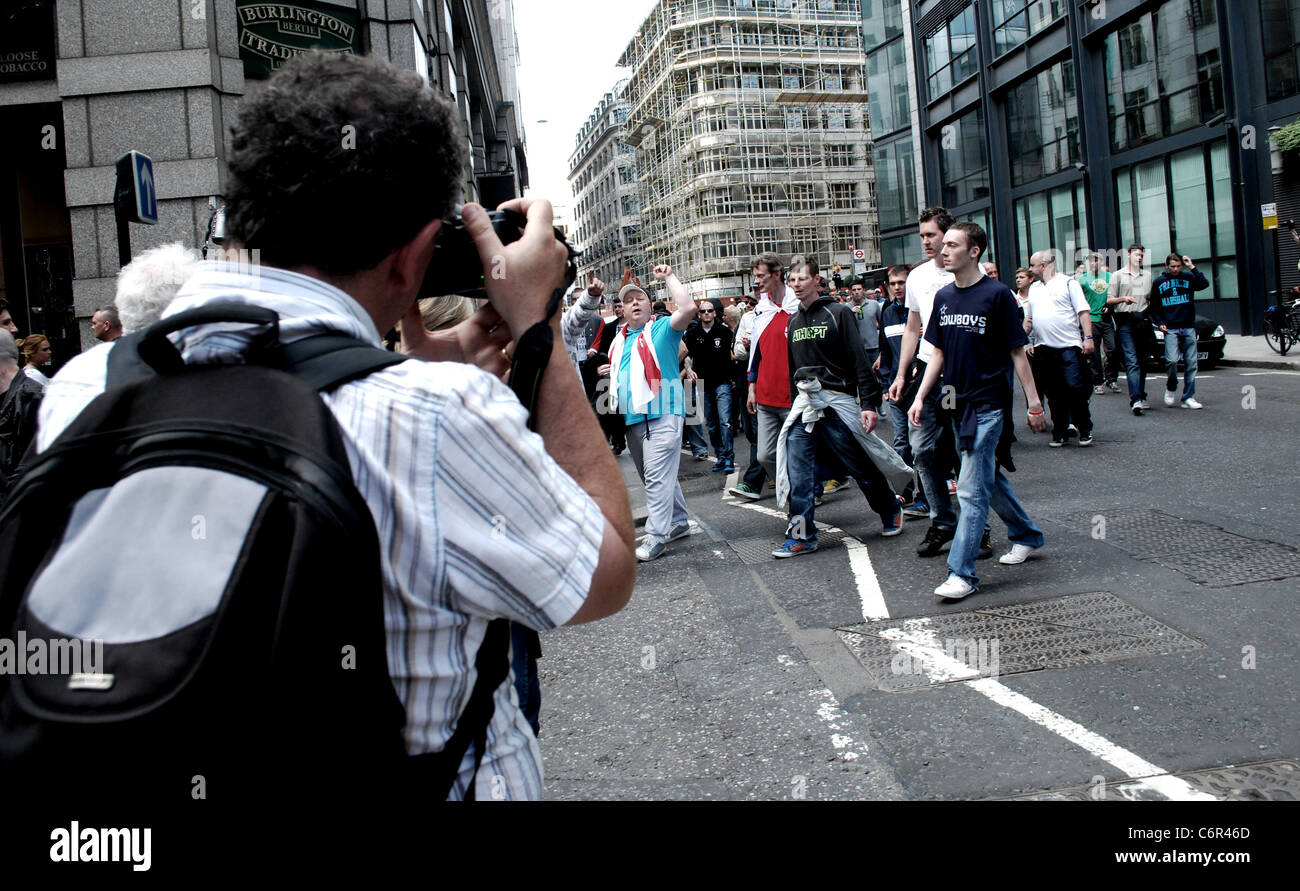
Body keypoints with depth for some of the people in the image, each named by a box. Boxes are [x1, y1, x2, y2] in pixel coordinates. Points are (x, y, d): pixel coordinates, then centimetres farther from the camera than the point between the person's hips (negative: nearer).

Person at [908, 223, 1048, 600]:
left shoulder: (997, 294, -11)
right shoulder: (944, 296, 7)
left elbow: (1017, 352, -7)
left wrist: (1034, 403, -7)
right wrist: (920, 397, 7)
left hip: (988, 404, -7)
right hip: (959, 402, 7)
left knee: (972, 490, -9)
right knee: (989, 478, 19)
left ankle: (962, 573, -5)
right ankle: (1026, 534, 40)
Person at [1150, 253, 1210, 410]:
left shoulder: (1188, 278, 7)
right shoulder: (1158, 282, 7)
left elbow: (1204, 284, -12)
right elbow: (1153, 306, 11)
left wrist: (1192, 267, -13)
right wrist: (1159, 323, 0)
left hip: (1189, 328, 2)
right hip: (1170, 329, -1)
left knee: (1191, 363, 0)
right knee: (1171, 360, -17)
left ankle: (1188, 398, 5)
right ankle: (1170, 388, 8)